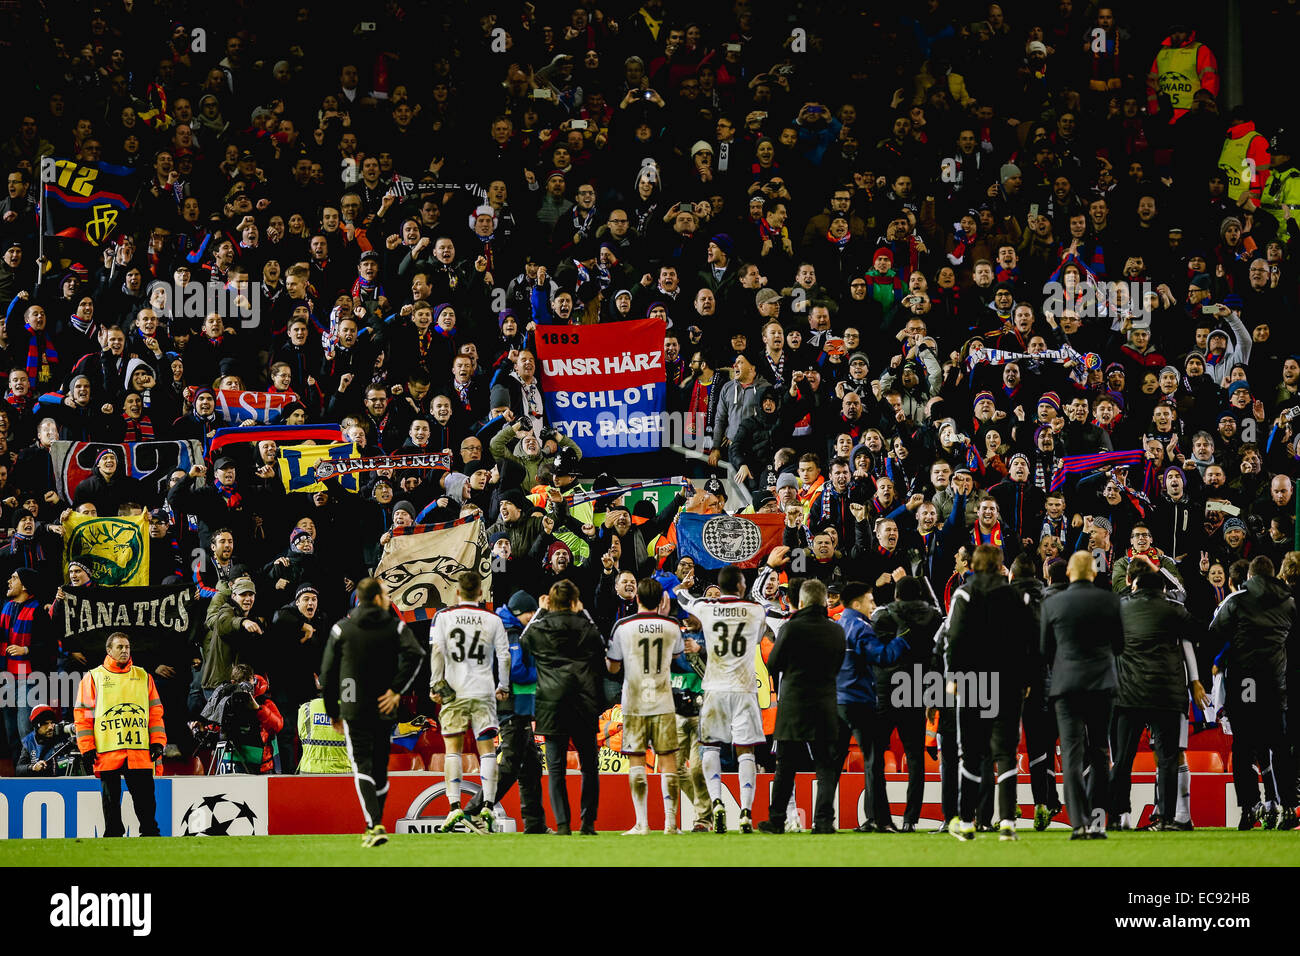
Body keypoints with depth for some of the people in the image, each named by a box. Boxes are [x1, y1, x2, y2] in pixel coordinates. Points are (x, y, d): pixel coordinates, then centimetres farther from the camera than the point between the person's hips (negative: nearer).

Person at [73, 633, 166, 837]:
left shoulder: (143, 677, 14)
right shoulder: (94, 678, 6)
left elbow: (155, 710, 14)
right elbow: (83, 714, 4)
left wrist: (157, 742, 4)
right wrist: (87, 748, -4)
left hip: (140, 751, 1)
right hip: (107, 752, -1)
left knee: (145, 796, -2)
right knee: (111, 797, 4)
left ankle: (150, 833, 4)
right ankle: (113, 835, 11)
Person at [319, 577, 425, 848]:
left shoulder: (342, 628, 3)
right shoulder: (395, 626, 2)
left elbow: (328, 673, 3)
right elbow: (415, 655, -16)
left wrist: (333, 712, 12)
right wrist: (397, 690, -13)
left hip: (354, 710, -2)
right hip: (384, 711, 2)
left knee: (362, 767, -6)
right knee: (380, 768, 16)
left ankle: (374, 826, -23)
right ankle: (374, 826, 25)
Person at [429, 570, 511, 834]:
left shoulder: (443, 617, 1)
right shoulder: (493, 620, 4)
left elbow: (437, 650, -8)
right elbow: (504, 656, 3)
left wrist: (435, 684, -4)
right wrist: (503, 687, 14)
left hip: (453, 691, 0)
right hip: (484, 692, 0)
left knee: (452, 748, 5)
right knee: (487, 748, 3)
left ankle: (454, 809, -4)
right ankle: (487, 809, -6)